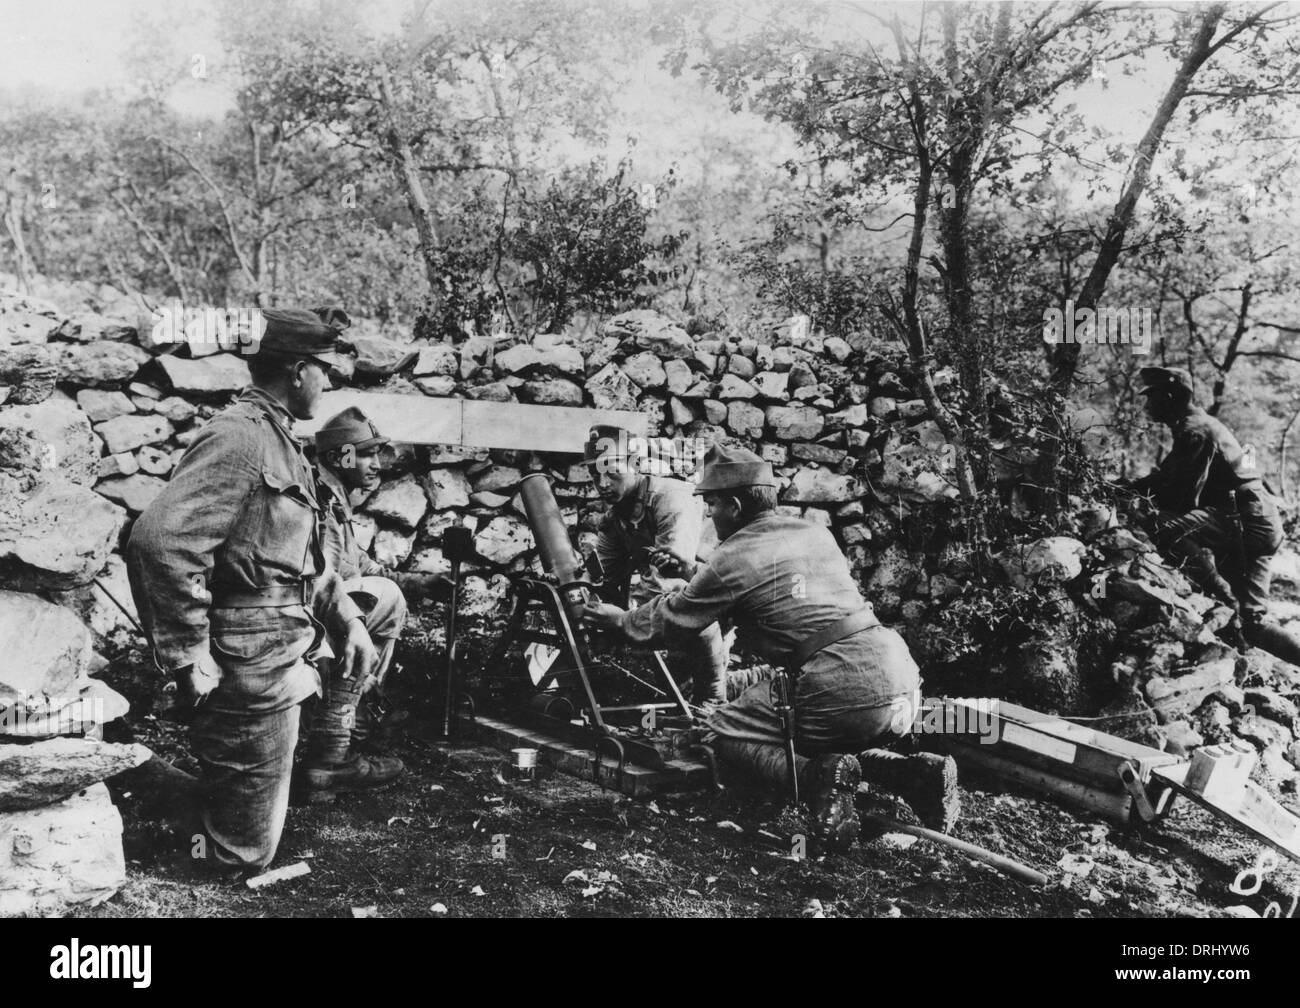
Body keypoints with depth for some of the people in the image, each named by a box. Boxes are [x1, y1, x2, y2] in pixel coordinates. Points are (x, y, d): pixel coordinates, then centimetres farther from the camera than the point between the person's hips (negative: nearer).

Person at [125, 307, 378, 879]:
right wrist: (188, 656, -25)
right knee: (244, 850, 2)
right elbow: (161, 540, -31)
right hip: (251, 675, -10)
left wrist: (346, 618, 15)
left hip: (277, 667, 10)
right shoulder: (240, 436, -19)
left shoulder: (276, 439, 15)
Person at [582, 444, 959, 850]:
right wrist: (696, 574, 41)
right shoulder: (815, 533, 18)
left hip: (844, 693, -7)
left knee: (725, 731, 11)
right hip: (904, 686, 7)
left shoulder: (731, 560, -2)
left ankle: (816, 774, -13)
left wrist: (619, 618, 32)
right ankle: (909, 771, 8)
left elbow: (668, 619, 13)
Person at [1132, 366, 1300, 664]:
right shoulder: (1196, 425, 18)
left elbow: (1184, 499, -20)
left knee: (1168, 529, -30)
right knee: (1250, 622, 10)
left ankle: (1229, 603, -21)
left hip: (1248, 523, -10)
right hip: (1253, 526, 10)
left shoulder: (1196, 431, -14)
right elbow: (1163, 475, 21)